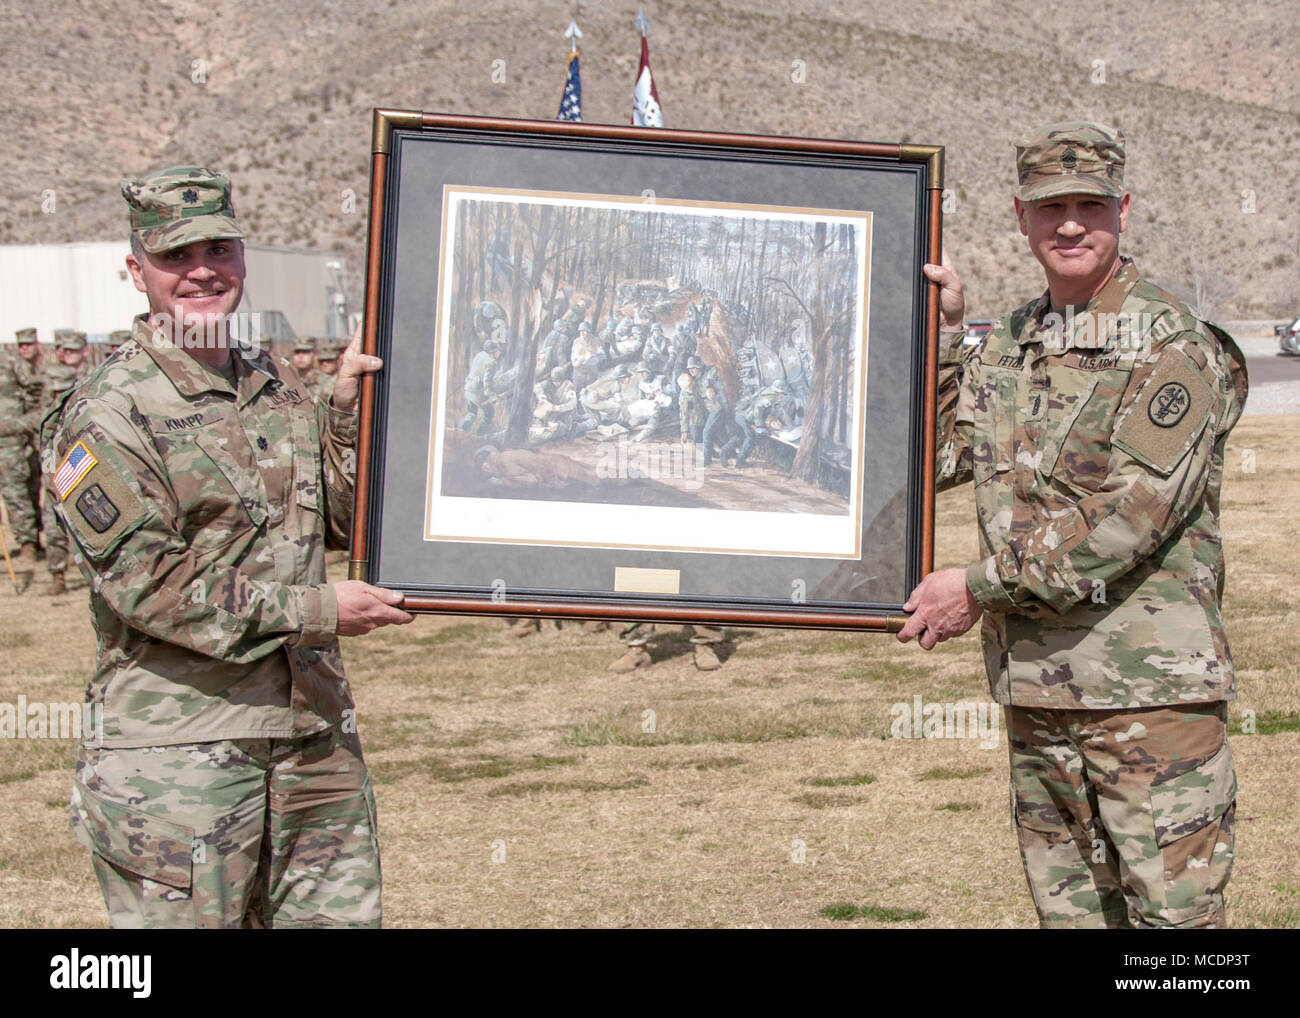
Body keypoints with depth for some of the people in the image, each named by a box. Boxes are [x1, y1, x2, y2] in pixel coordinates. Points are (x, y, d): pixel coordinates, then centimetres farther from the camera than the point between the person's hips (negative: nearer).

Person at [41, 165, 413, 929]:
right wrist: (311, 610, -16)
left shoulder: (279, 386, 13)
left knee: (342, 914, 11)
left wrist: (349, 410, 5)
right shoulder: (107, 415, -8)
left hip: (316, 737, 6)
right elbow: (146, 584, -15)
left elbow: (340, 521, 19)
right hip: (180, 749, -6)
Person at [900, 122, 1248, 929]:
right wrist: (944, 332, 8)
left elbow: (1130, 515, -17)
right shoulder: (1007, 345, 13)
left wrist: (981, 588, -13)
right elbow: (935, 458, 16)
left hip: (1152, 688, -7)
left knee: (1174, 910, -4)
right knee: (1069, 907, 14)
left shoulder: (1175, 345, -9)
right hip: (1035, 686, 7)